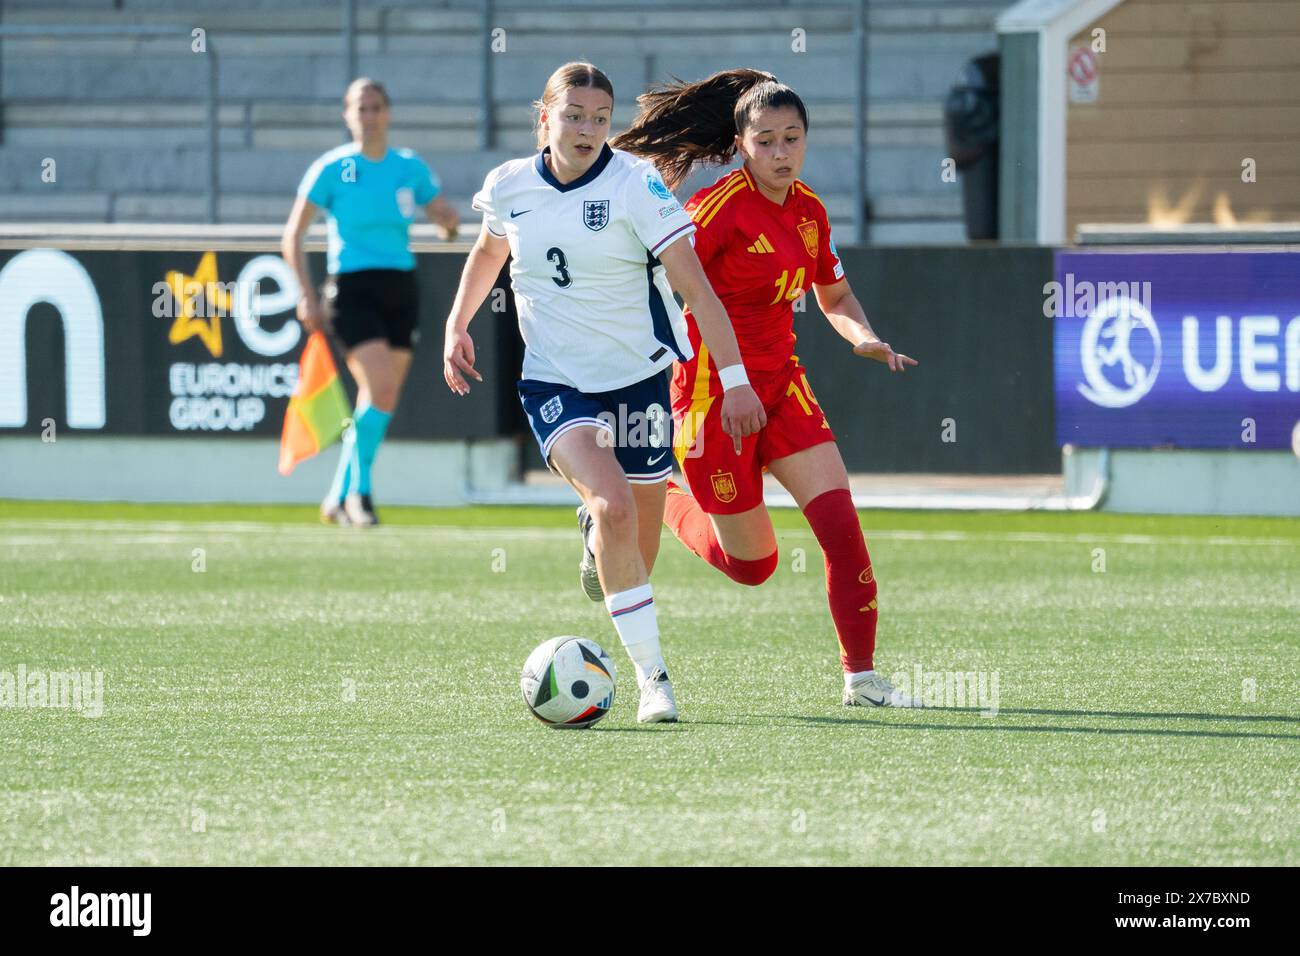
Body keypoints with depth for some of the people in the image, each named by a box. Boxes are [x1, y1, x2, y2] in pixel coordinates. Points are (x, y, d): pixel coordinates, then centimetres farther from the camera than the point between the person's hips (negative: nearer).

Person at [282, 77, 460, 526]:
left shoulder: (411, 168, 8)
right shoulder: (331, 168, -3)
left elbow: (445, 220, 14)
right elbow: (292, 237, -1)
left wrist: (450, 223, -12)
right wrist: (307, 295, -10)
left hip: (401, 290, 4)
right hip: (352, 290, -4)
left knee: (384, 401, 4)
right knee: (380, 387, -21)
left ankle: (339, 498, 19)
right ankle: (359, 490, -5)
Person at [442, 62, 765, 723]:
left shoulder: (636, 185, -14)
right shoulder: (508, 186, -3)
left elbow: (694, 286, -16)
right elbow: (488, 251, 21)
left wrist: (735, 378, -23)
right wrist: (457, 325, 12)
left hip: (638, 373, 0)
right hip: (554, 379, 0)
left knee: (640, 547, 8)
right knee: (614, 506, -25)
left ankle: (597, 534, 48)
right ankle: (651, 675, -19)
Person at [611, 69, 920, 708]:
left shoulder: (809, 212, 5)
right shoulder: (723, 206, -17)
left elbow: (835, 298, 19)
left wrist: (865, 339, -1)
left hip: (781, 383, 6)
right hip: (713, 389, -6)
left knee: (840, 523, -11)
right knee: (753, 565, 3)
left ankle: (861, 675, -5)